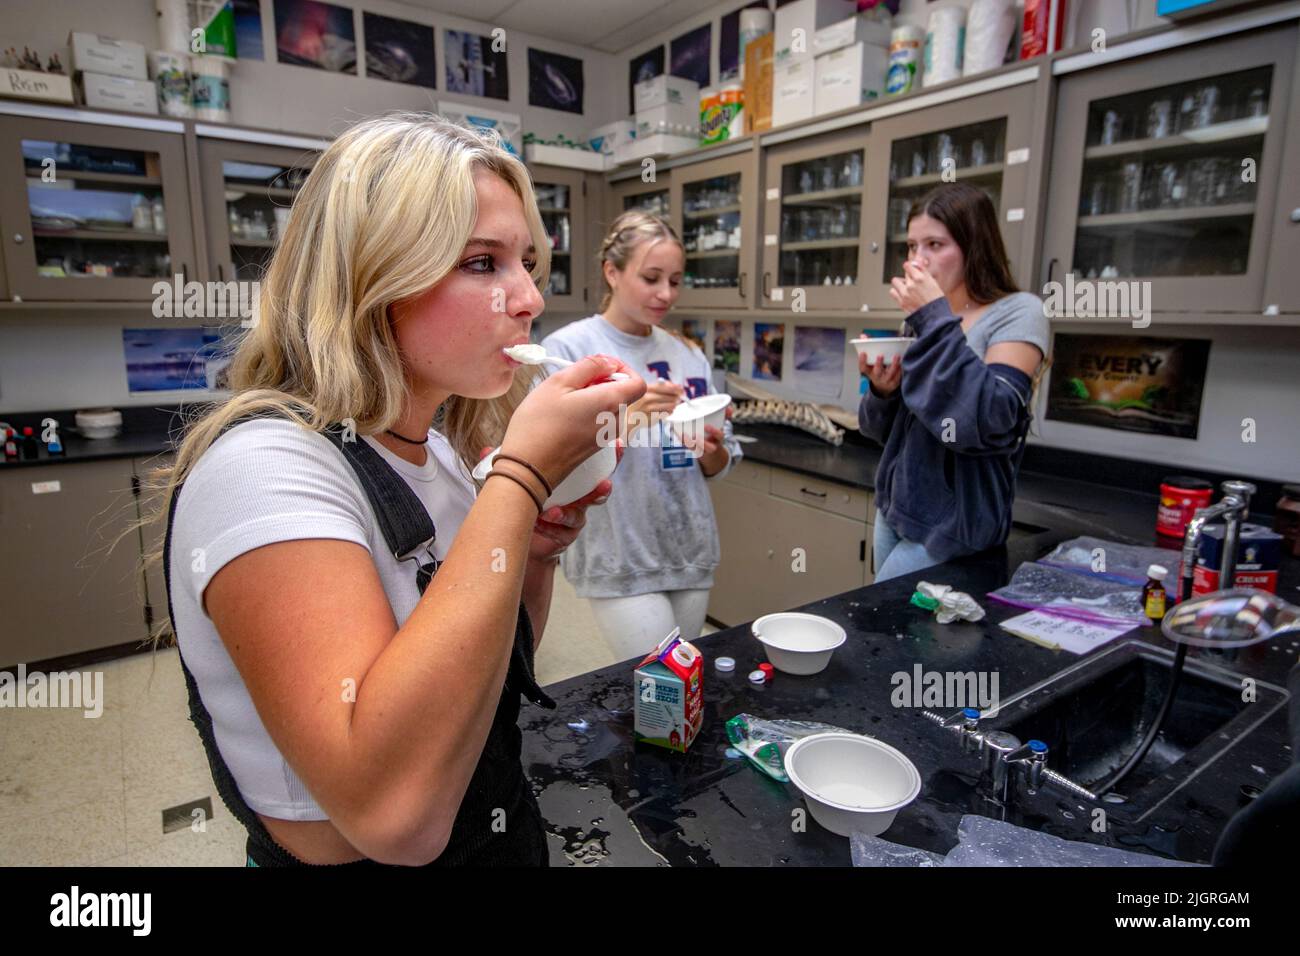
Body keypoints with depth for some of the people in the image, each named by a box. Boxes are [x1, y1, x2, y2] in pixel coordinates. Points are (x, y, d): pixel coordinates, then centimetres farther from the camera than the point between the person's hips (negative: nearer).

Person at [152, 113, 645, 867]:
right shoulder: (265, 465, -26)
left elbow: (502, 660, 5)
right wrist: (520, 477, -35)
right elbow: (394, 814, -36)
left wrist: (537, 547, -14)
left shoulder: (438, 443, -4)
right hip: (352, 853, -7)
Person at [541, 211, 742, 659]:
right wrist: (628, 416, -27)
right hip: (620, 559, -5)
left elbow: (719, 466, 10)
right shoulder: (568, 348, -8)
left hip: (690, 553, 5)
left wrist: (711, 451, -12)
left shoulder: (689, 355, 7)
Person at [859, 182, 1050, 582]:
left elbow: (988, 423, -29)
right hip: (894, 511, 7)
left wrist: (935, 320, -24)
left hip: (950, 528, -6)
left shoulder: (1019, 313, -12)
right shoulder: (928, 320, 7)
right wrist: (882, 392, -11)